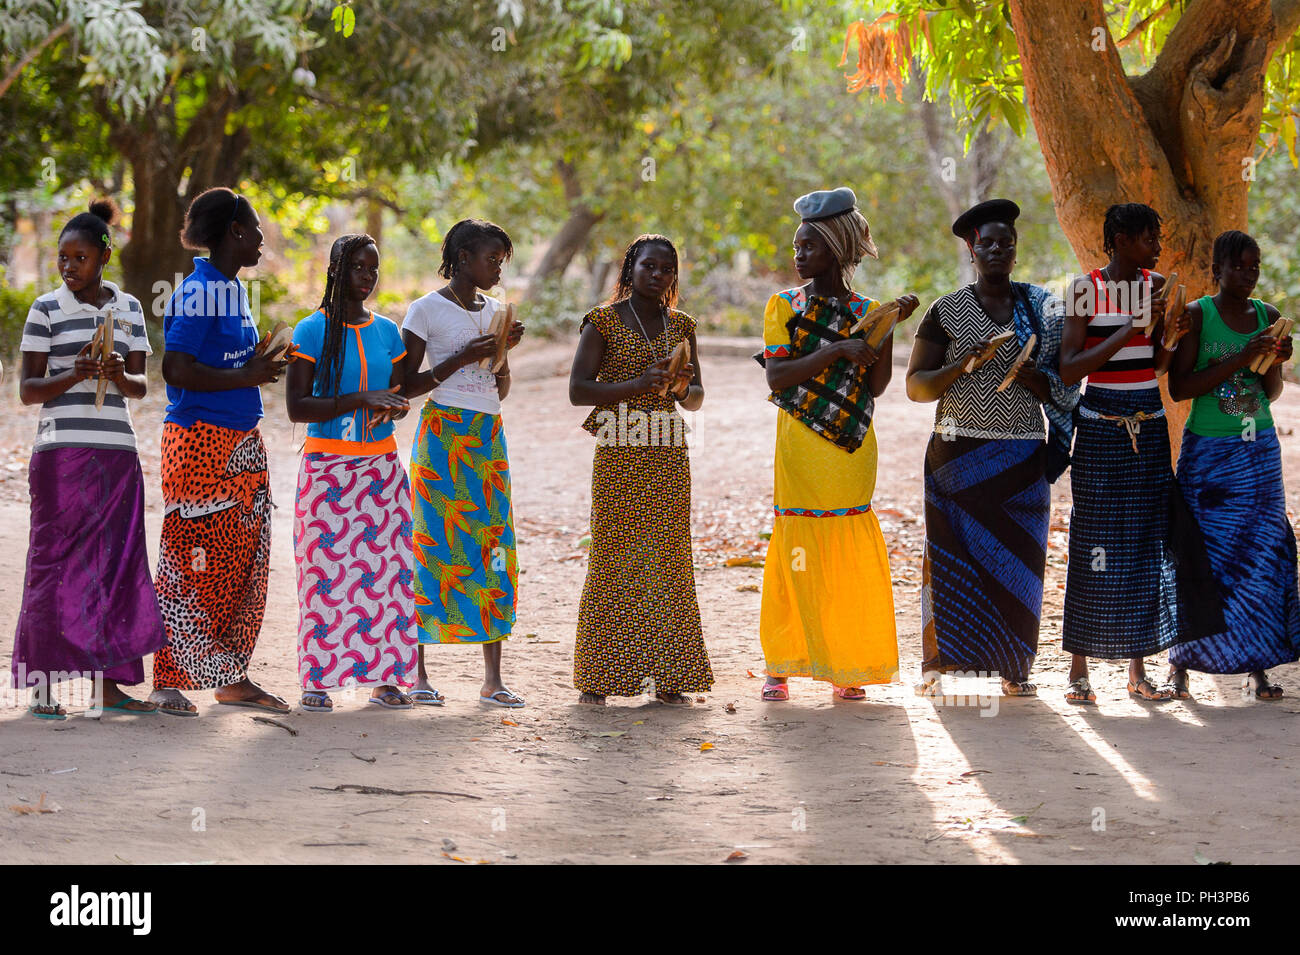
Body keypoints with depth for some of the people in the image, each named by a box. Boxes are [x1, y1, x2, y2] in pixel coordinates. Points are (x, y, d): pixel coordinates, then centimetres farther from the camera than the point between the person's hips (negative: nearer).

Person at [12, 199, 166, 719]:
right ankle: (41, 687, 2)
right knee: (55, 561, -3)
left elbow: (141, 387, 11)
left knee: (115, 563, 1)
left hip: (116, 449, 4)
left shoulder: (128, 308, 11)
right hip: (61, 449, -3)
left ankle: (108, 683, 6)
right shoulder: (46, 310, 1)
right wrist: (74, 375, -18)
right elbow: (27, 389, -1)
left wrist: (119, 376, -11)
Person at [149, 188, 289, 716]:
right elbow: (177, 370, -21)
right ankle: (169, 682, 0)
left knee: (243, 562, 9)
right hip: (200, 442, -9)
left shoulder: (231, 288, 15)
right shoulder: (200, 292, -14)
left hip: (240, 444, 9)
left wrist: (260, 361, 10)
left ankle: (232, 677, 16)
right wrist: (247, 377, -18)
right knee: (191, 562, -6)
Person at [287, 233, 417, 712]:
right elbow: (296, 407, -9)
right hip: (327, 465, -4)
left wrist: (391, 409, -8)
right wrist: (363, 399, -18)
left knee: (387, 565, -1)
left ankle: (385, 677, 3)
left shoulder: (387, 332, 12)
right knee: (325, 569, -7)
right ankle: (316, 680, -3)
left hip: (381, 465, 4)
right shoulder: (312, 331, -3)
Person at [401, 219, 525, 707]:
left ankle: (493, 677, 2)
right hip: (443, 433, -6)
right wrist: (462, 359, -14)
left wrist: (505, 350, 4)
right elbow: (405, 385, -6)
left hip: (488, 436, 6)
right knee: (434, 546, -7)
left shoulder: (493, 311, 16)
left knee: (494, 547, 0)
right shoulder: (427, 310, -3)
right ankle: (416, 672, -1)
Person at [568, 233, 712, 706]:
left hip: (669, 459, 4)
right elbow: (578, 390, -8)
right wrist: (637, 384, -19)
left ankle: (667, 678, 5)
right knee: (613, 561, -4)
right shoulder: (603, 321, -1)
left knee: (668, 563, 2)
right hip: (619, 460, -4)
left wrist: (682, 387, -6)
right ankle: (596, 678, 0)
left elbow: (696, 400, 17)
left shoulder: (680, 325, 13)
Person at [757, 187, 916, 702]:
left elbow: (876, 385, 0)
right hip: (801, 447, -2)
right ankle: (780, 665, 6)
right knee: (798, 553, -2)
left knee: (851, 558, 0)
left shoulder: (866, 310, 9)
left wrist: (889, 328, -10)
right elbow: (776, 376, -9)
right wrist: (837, 350, -18)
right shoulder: (784, 306, 5)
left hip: (853, 449, 2)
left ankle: (846, 668, 8)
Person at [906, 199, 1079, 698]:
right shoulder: (946, 312, 5)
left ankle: (1014, 668, 4)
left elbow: (1061, 388, 12)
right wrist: (963, 365, -14)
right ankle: (937, 663, 0)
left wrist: (1032, 378, -10)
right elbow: (916, 386, 3)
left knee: (1017, 556, -1)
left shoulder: (1042, 309, 10)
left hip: (1023, 453, 2)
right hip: (959, 451, -2)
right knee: (953, 552, -7)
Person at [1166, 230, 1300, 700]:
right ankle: (1180, 663, 6)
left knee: (1262, 554, -2)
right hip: (1208, 450, -4)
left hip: (1259, 450, 4)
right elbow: (1178, 387, -12)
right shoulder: (1196, 314, -5)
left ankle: (1256, 668, 0)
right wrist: (1239, 360, -18)